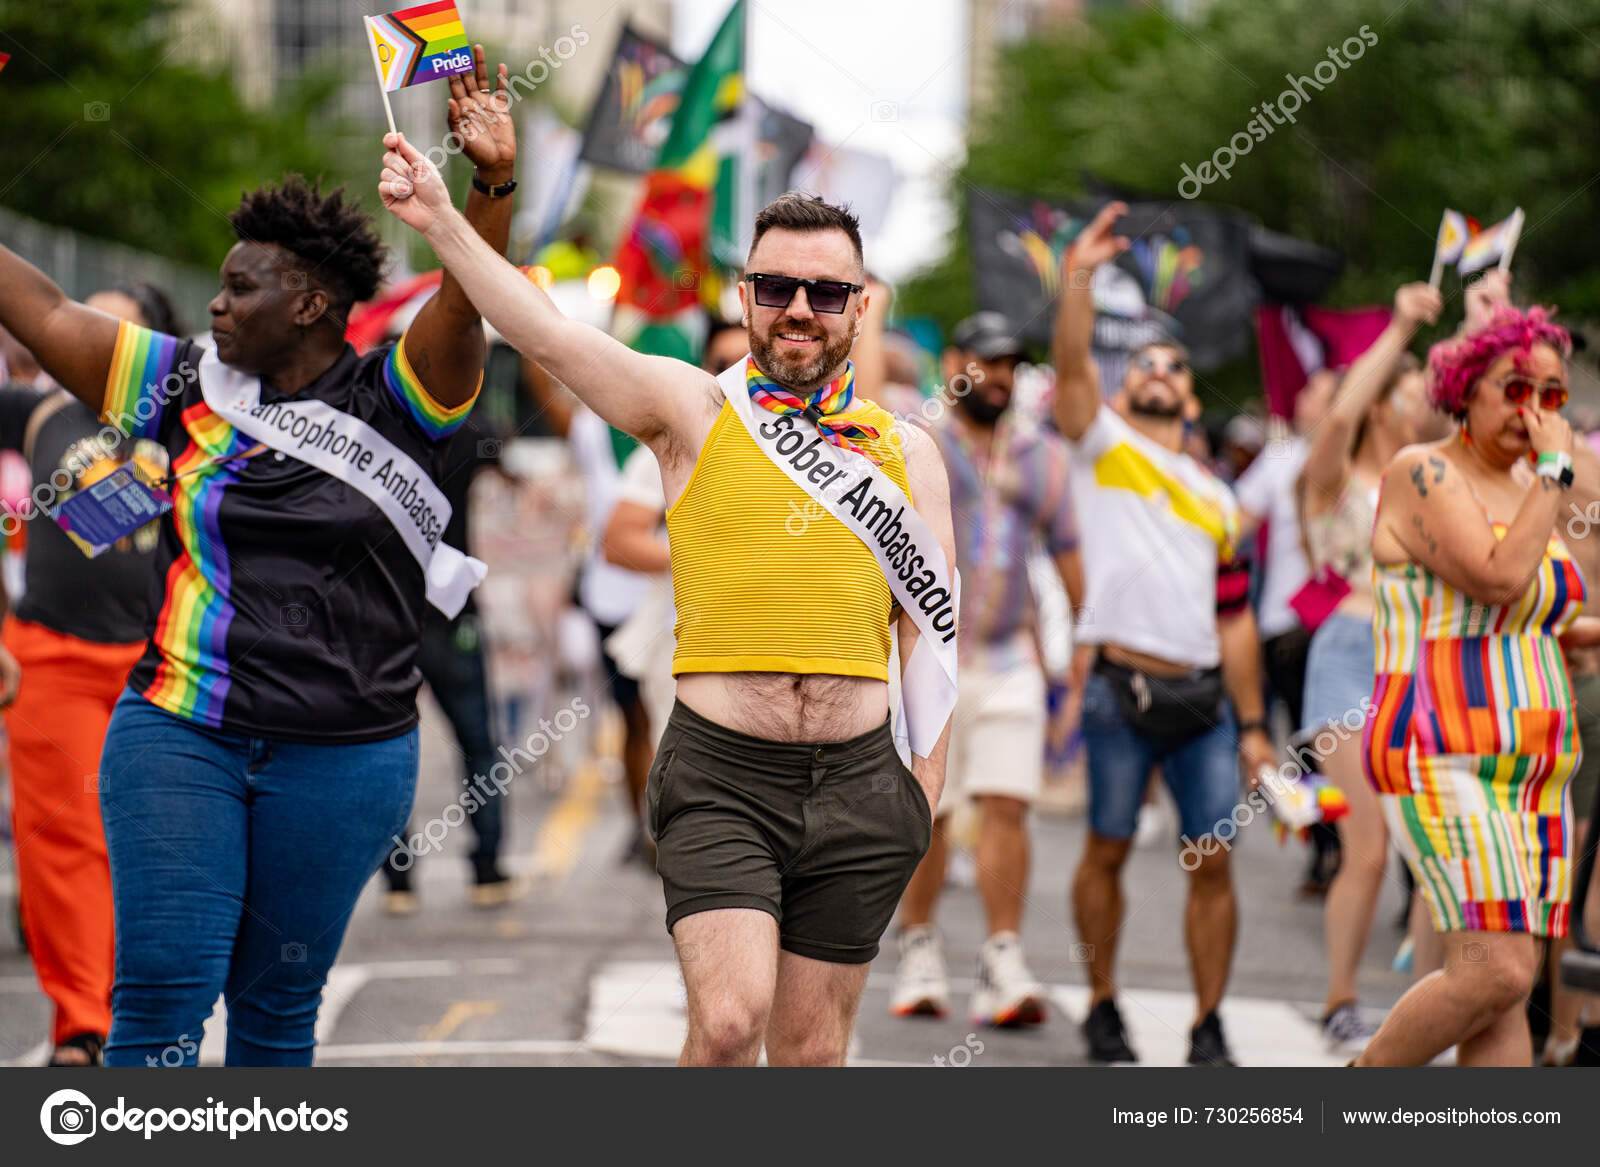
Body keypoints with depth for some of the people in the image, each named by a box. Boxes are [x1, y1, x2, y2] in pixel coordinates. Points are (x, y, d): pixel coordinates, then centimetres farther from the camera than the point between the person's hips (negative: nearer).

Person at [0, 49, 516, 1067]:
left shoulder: (393, 401, 0)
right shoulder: (188, 389, 7)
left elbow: (466, 303, -16)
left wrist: (494, 183, -32)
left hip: (341, 754, -1)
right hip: (178, 734, 2)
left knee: (276, 1002, 9)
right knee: (160, 996, -6)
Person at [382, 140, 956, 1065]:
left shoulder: (906, 452, 10)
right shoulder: (692, 411, 2)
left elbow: (934, 626, 12)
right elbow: (548, 334, -10)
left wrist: (926, 783, 4)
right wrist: (440, 220, -21)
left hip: (855, 781, 3)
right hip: (719, 778, -3)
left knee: (812, 1048, 8)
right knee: (729, 1020, -18)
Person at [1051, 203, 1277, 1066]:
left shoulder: (1217, 499, 20)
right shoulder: (1101, 445, 11)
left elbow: (1235, 621, 18)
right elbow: (1070, 364, -7)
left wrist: (1253, 725, 13)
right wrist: (1078, 279, -19)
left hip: (1202, 698, 3)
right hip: (1124, 689, -3)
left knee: (1211, 861, -2)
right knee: (1107, 851, 2)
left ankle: (1208, 1028, 4)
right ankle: (1103, 1008, 16)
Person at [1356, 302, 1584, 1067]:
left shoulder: (1525, 489, 18)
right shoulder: (1423, 475, -7)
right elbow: (1498, 580, -21)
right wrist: (1555, 469, -14)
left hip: (1529, 767, 8)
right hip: (1442, 757, -8)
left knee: (1508, 989, 2)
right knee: (1497, 971, -17)